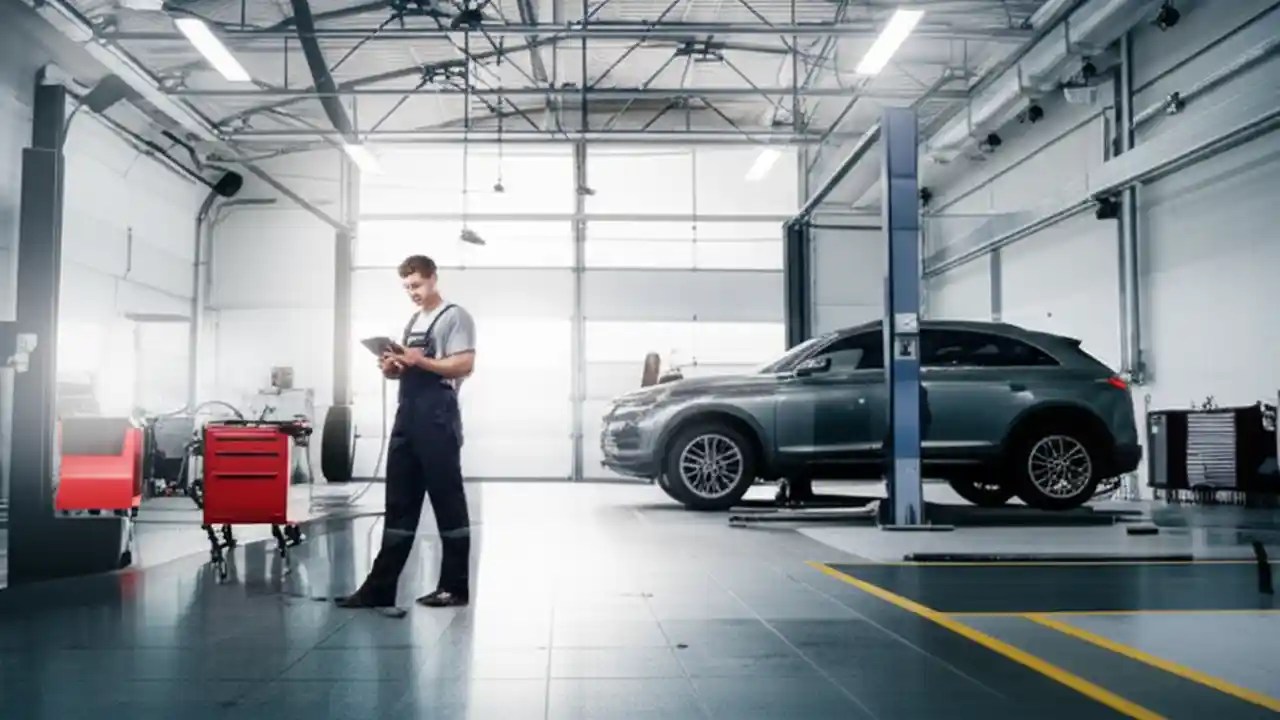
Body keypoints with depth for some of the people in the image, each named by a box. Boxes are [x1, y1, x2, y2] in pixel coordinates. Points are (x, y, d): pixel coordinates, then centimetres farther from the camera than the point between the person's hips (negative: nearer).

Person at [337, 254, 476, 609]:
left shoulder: (455, 317, -2)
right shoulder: (413, 321, 23)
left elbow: (464, 365, -13)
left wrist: (420, 361, -18)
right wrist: (393, 368, 4)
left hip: (437, 418, -8)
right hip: (407, 417, 8)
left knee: (447, 502, -1)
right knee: (399, 505, 6)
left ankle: (455, 587, 6)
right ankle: (380, 588, 7)